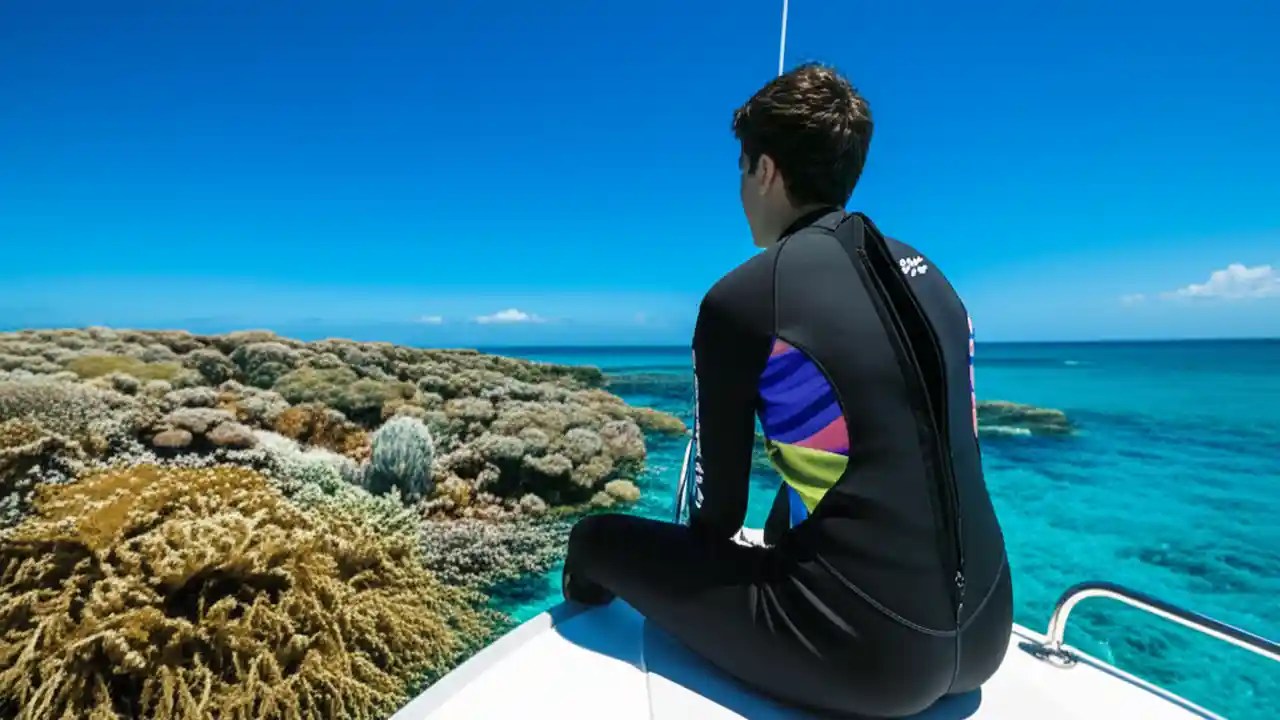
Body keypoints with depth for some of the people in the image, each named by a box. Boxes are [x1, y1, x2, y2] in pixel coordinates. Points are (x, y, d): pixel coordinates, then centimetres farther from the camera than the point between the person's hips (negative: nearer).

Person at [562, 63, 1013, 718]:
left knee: (598, 541, 5)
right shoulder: (931, 278, 7)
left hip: (864, 653, -7)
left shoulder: (740, 299, -14)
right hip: (984, 632, 8)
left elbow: (717, 511, -6)